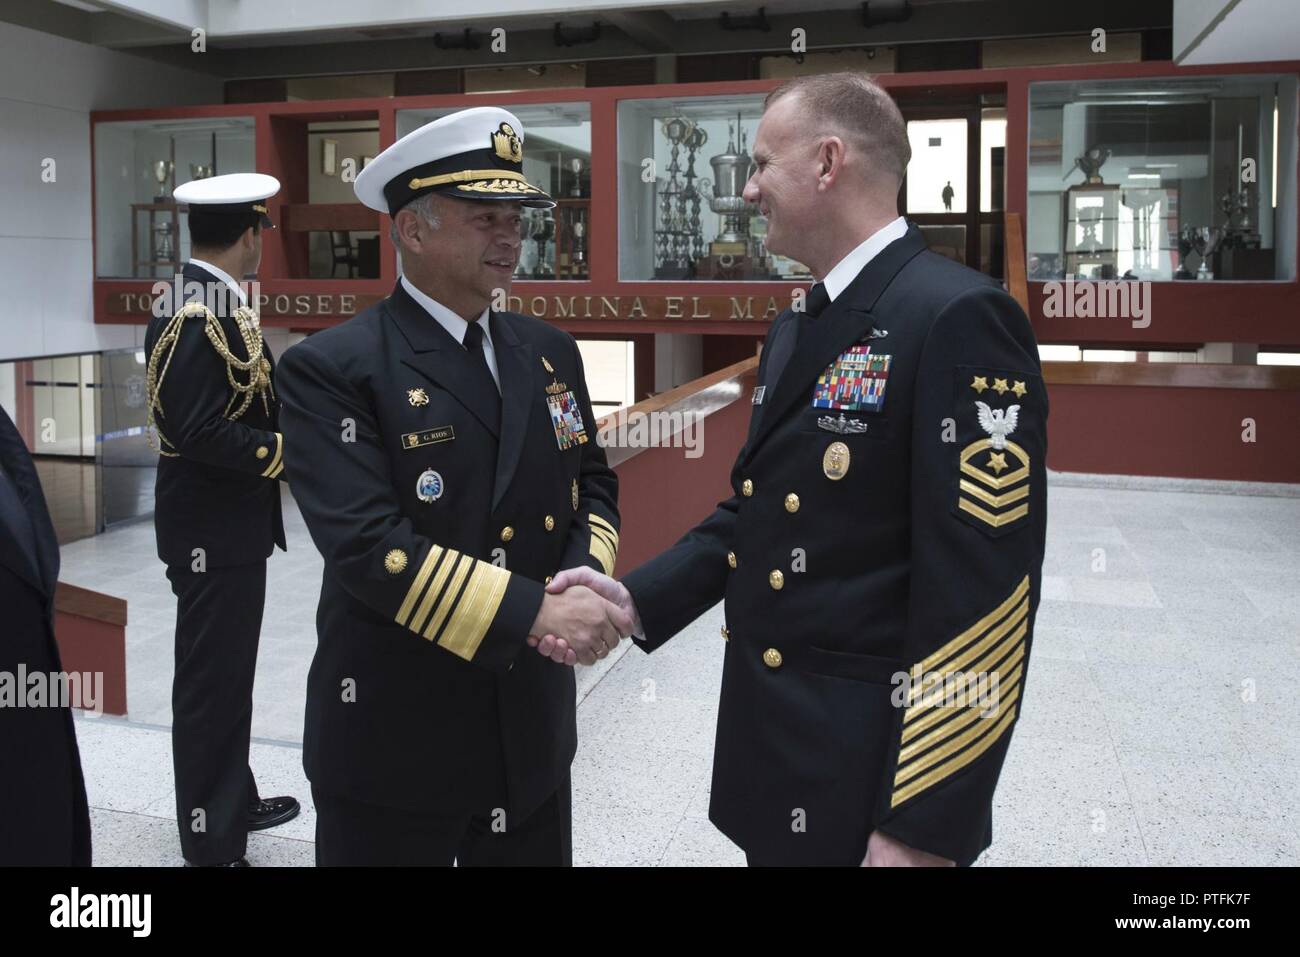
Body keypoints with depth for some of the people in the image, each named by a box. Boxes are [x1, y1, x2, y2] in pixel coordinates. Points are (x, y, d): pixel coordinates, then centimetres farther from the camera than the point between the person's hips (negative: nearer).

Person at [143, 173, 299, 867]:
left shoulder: (199, 299, 10)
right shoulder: (202, 313, -20)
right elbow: (200, 432, -27)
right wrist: (293, 451, -18)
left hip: (224, 523, 10)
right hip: (215, 531, -10)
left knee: (226, 675, 21)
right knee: (213, 683, 1)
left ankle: (234, 802, 37)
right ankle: (213, 845, 14)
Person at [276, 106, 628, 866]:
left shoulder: (549, 351, 7)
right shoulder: (332, 369, -13)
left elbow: (592, 485, 10)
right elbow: (368, 546, -23)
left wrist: (586, 576, -11)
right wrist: (533, 611, -27)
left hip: (532, 722, 6)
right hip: (395, 734, -5)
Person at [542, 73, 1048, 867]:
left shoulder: (958, 317, -18)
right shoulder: (797, 327, 10)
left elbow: (984, 592, -22)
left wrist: (924, 827, -20)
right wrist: (637, 599, -1)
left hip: (871, 775, -8)